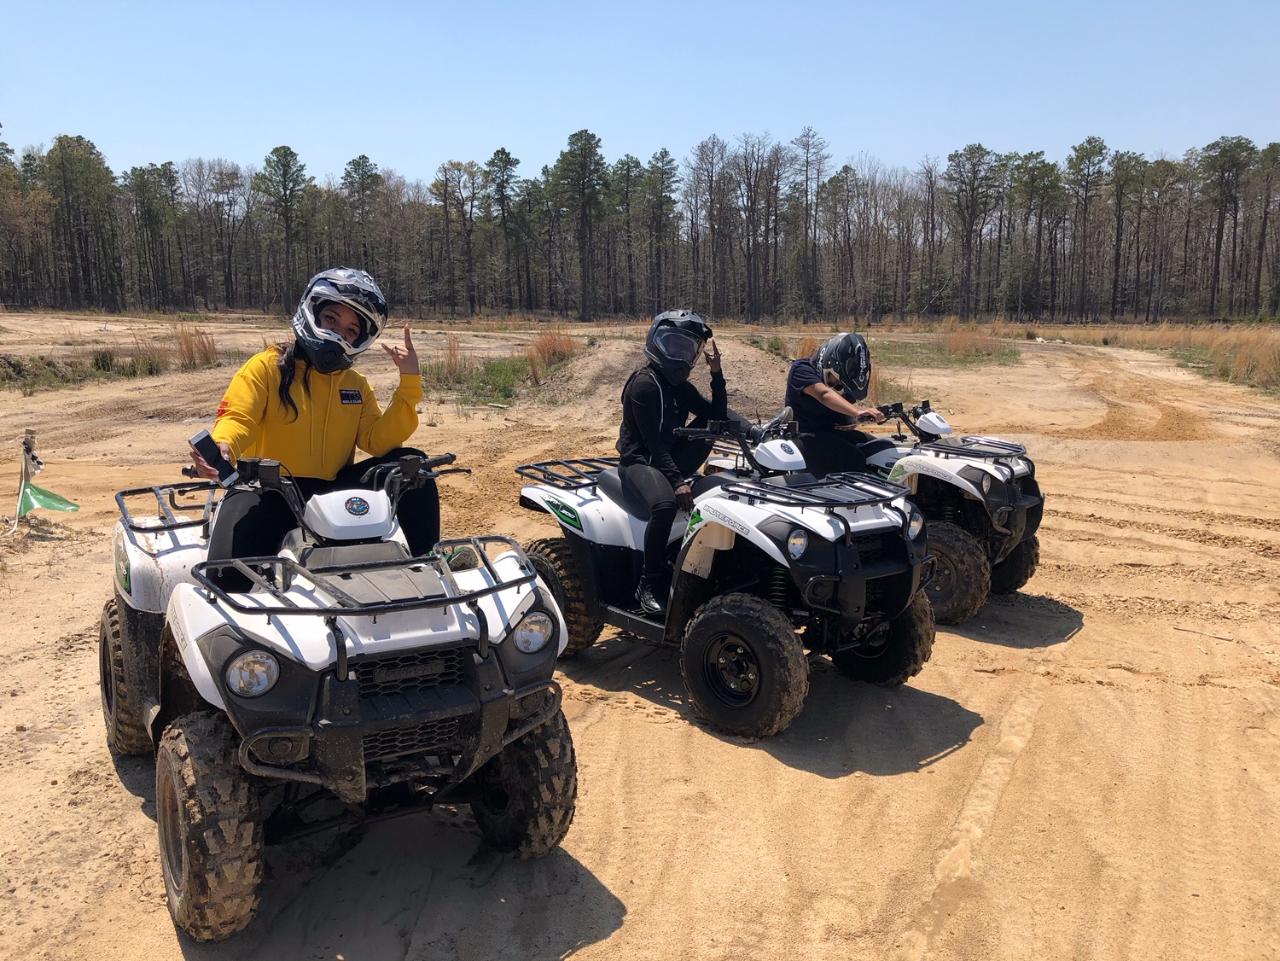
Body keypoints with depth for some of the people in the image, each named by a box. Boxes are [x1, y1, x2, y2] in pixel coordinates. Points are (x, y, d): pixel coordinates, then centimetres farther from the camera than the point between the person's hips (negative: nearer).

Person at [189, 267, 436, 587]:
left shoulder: (357, 387, 12)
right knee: (229, 575, -30)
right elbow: (236, 418, -13)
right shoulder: (266, 367, 0)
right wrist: (222, 448, -38)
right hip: (267, 492, -4)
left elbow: (380, 441, -2)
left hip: (332, 491, 4)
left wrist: (409, 382, -10)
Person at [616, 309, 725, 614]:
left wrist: (716, 373, -5)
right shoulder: (644, 383, -15)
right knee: (665, 504, -38)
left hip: (669, 457, 8)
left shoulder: (681, 386, 11)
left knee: (713, 420, -4)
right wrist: (676, 481, -30)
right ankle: (650, 585, -25)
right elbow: (652, 441, -22)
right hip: (639, 462, -8)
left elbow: (718, 415, 4)